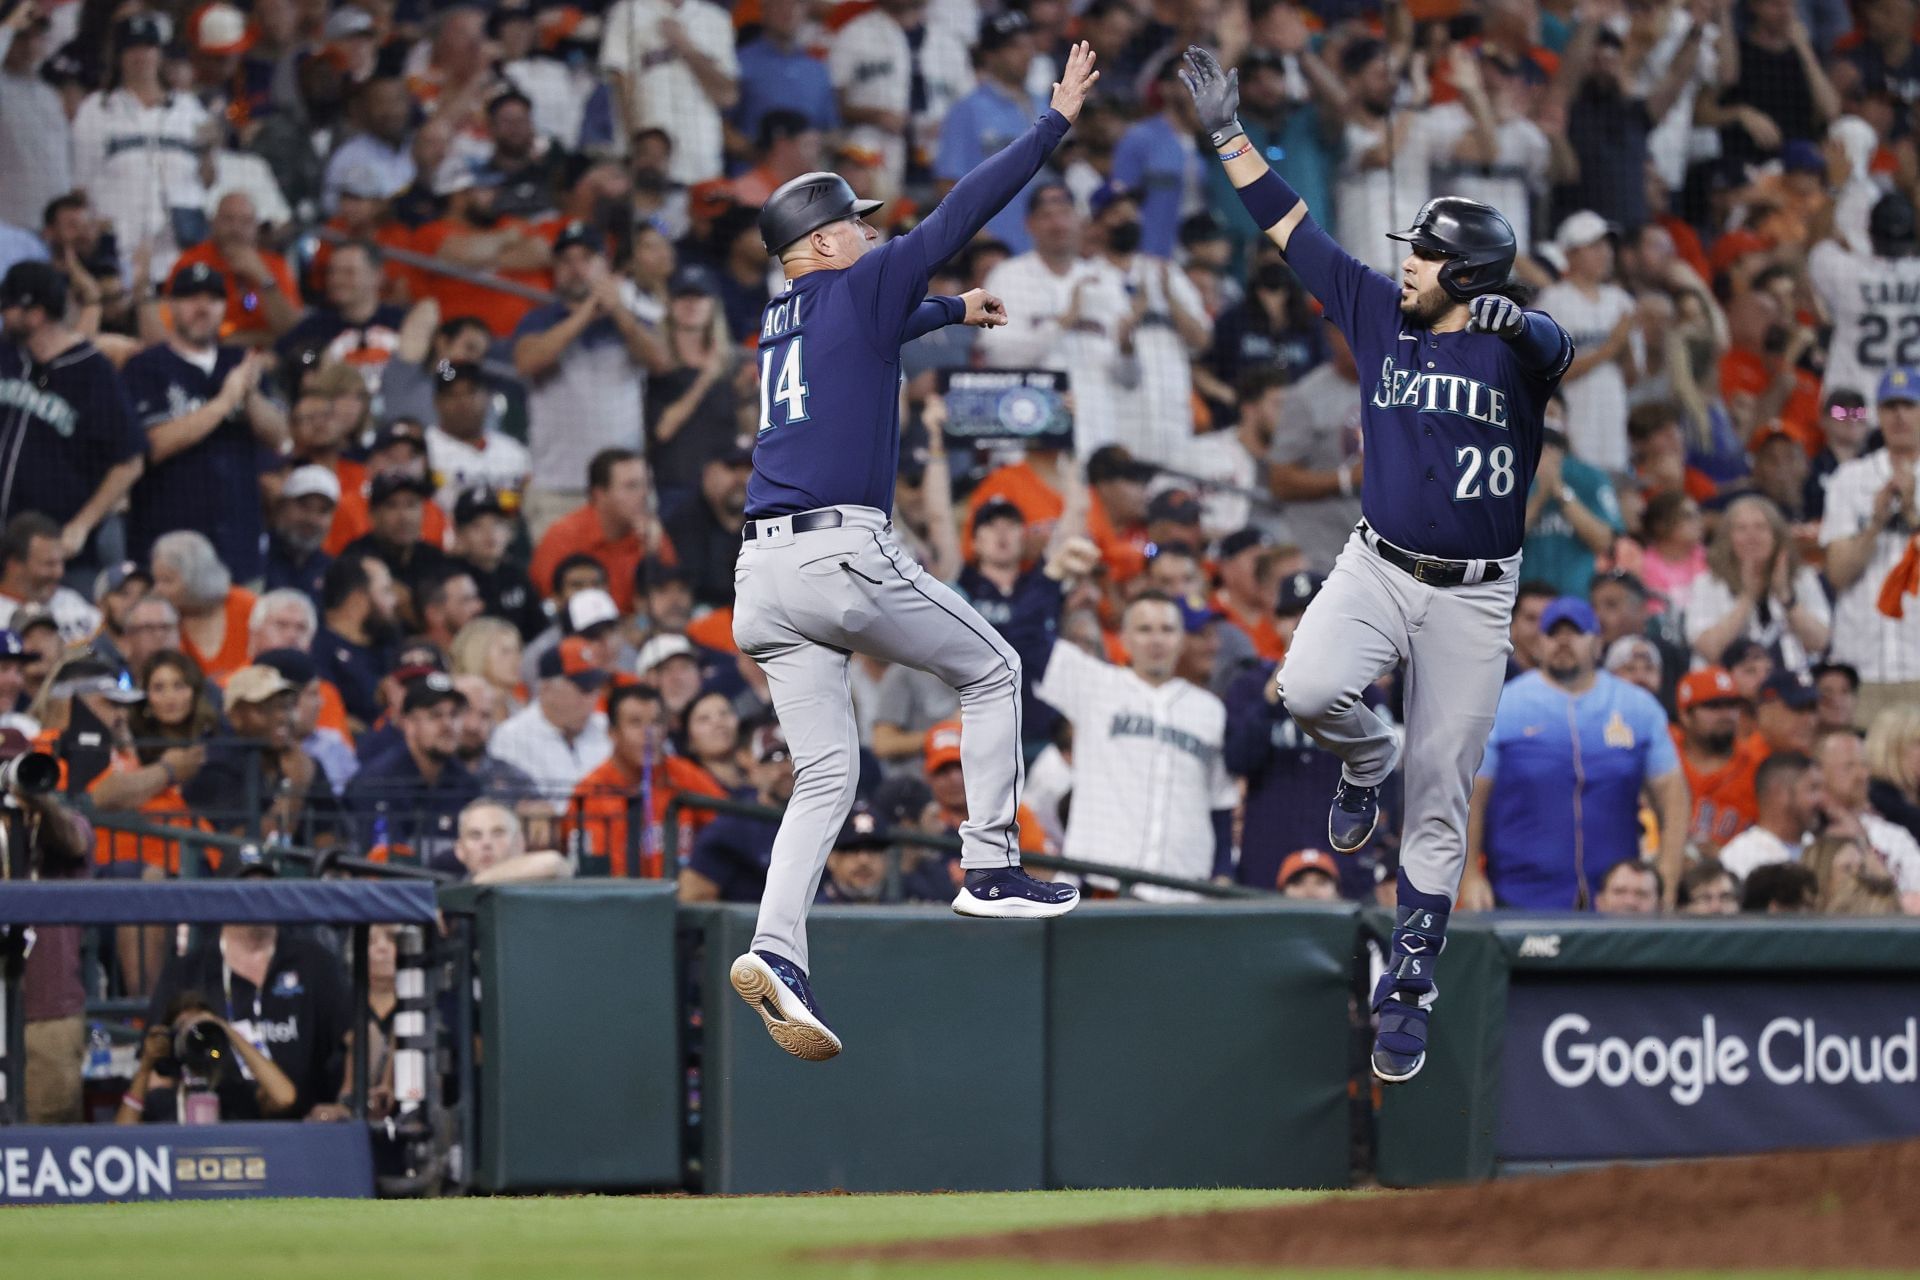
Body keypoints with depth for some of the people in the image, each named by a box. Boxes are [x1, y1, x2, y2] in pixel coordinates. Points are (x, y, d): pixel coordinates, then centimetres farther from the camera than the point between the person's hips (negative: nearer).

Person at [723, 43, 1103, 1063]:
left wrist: (951, 312, 62)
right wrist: (1056, 121, 6)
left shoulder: (780, 323, 24)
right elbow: (959, 214, 1)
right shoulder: (852, 291, 2)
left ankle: (776, 947, -18)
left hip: (764, 576, 7)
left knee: (826, 776, 3)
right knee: (991, 671, 14)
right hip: (841, 557, -7)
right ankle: (991, 867, 10)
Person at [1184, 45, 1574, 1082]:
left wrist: (1518, 326, -54)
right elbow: (1291, 228, 8)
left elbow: (1561, 353, -32)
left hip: (1473, 598, -3)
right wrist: (1229, 138, 6)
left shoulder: (1518, 343, -8)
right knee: (1307, 691, -28)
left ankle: (1408, 992, 10)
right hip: (1376, 568, 3)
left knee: (1437, 811, -1)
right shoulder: (1379, 312, 3)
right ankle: (1368, 762, 9)